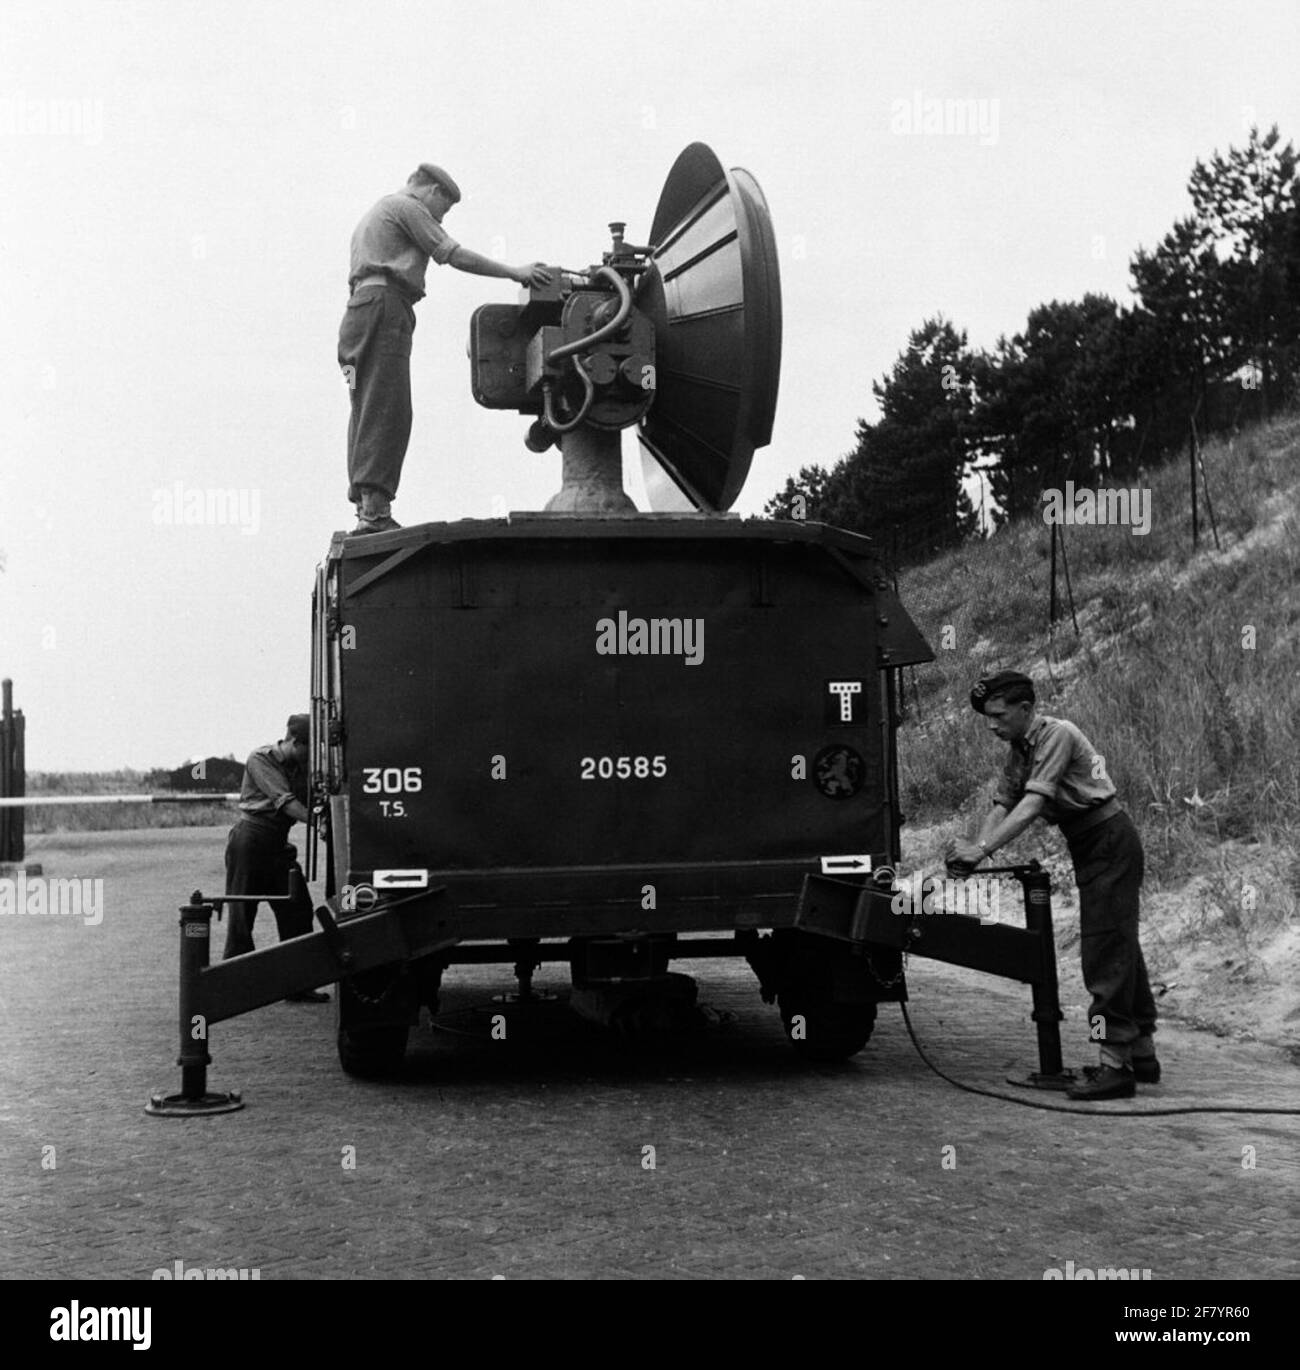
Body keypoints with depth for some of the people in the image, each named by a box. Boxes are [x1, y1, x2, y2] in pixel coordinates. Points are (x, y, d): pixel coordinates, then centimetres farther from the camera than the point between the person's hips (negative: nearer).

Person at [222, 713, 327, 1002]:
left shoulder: (301, 767, 10)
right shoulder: (261, 759, -11)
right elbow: (285, 802, -22)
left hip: (278, 844, 7)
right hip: (250, 840, -7)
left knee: (297, 910, 0)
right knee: (241, 914, -2)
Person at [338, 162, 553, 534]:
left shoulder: (374, 214, 33)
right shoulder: (407, 207, 3)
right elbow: (454, 255, -5)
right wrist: (514, 272, -4)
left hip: (360, 306, 10)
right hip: (385, 305, -10)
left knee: (367, 412, 4)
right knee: (387, 409, -17)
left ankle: (364, 506, -2)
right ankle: (375, 509, -26)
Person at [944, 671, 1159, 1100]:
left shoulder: (1057, 735, -19)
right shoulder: (1019, 751, 9)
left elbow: (1032, 805, -28)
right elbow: (1002, 806, 3)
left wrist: (982, 849, -33)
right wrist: (973, 851, -14)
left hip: (1110, 842, -10)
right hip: (1091, 847, 10)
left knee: (1106, 950, -13)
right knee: (1118, 947, 14)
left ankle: (1114, 1064, -14)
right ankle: (1142, 1055, 23)